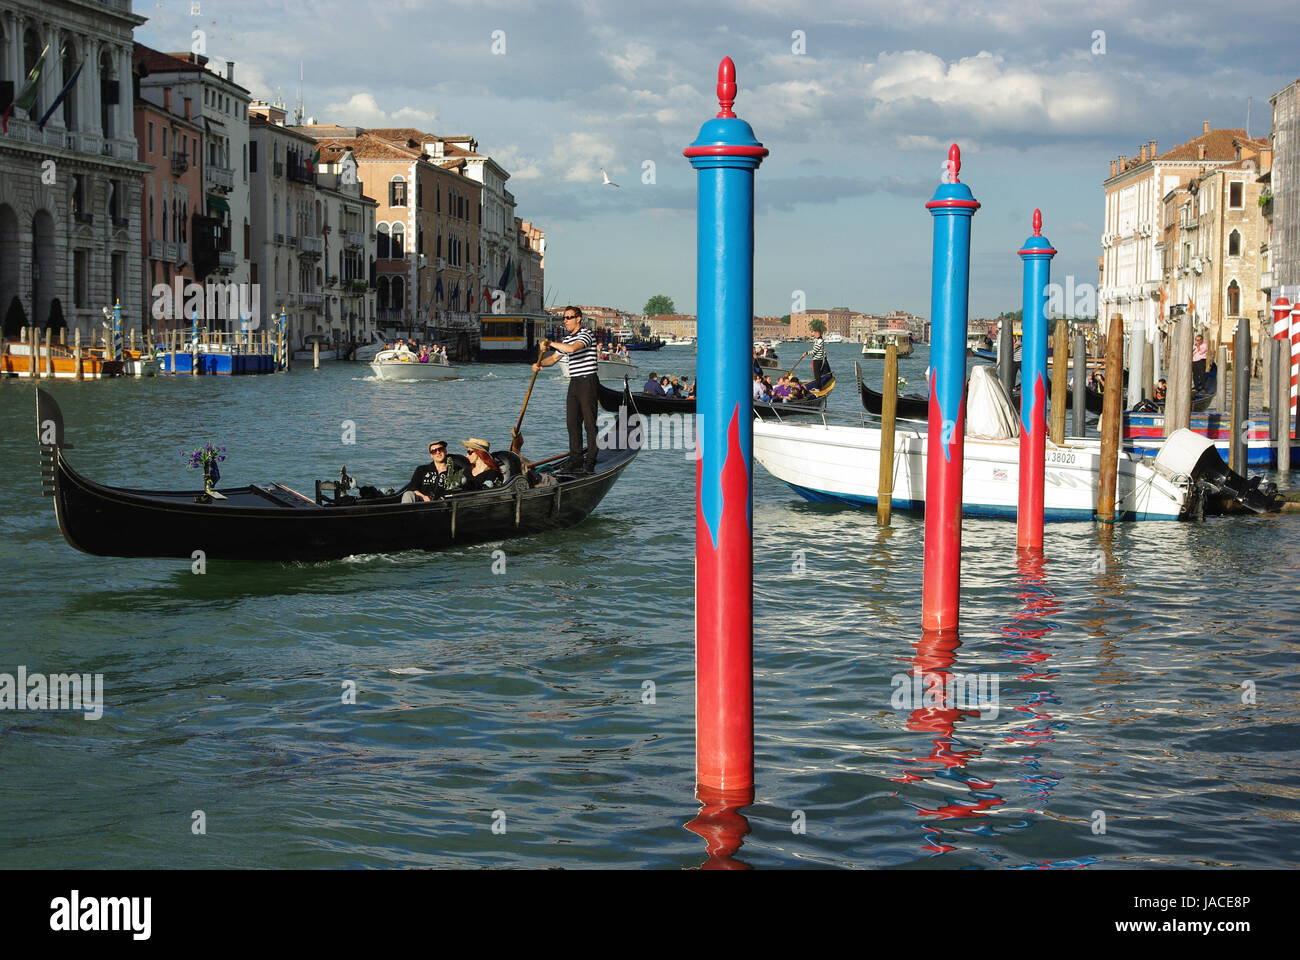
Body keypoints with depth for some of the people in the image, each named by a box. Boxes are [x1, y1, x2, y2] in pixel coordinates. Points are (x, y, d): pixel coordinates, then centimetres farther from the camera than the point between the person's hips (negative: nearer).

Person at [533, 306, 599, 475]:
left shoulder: (586, 335, -10)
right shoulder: (567, 339, 18)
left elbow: (572, 348, -27)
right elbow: (554, 358, 22)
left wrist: (550, 343, -17)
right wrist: (539, 363, 2)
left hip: (587, 382, -9)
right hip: (574, 383, 9)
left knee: (589, 421, -6)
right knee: (572, 422, 6)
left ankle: (590, 462, -5)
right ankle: (576, 461, 9)